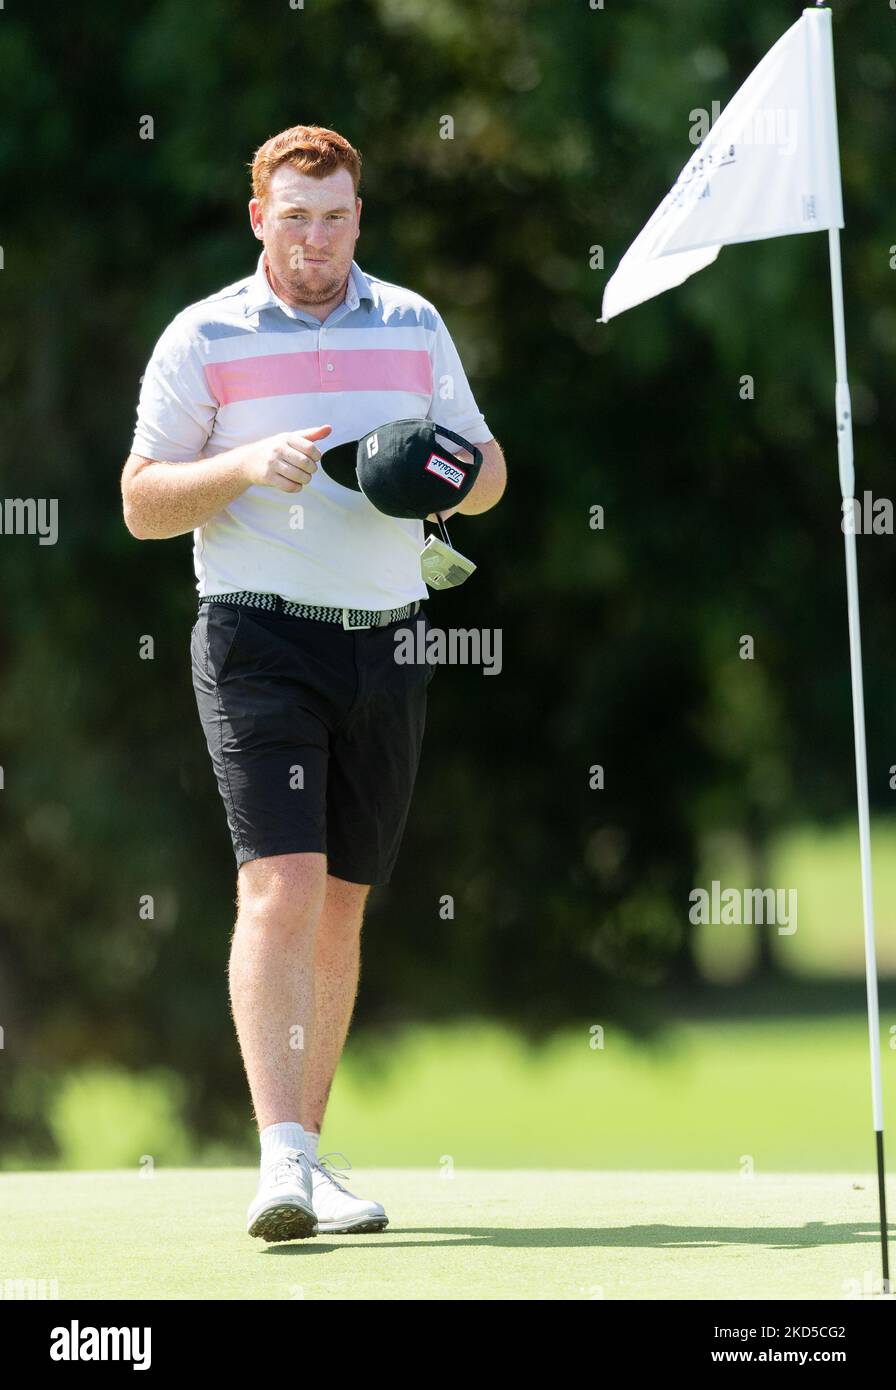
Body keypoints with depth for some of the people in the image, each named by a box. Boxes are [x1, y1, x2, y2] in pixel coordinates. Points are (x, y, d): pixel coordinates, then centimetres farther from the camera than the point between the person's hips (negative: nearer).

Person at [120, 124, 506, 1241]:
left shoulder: (413, 326, 11)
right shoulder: (203, 337, 1)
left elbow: (485, 470, 18)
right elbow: (142, 503, 0)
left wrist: (449, 473, -6)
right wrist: (248, 464, -17)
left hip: (384, 644, 4)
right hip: (259, 636, -4)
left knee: (339, 908, 7)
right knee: (282, 887, -17)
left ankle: (305, 1157, 14)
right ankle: (283, 1159, -23)